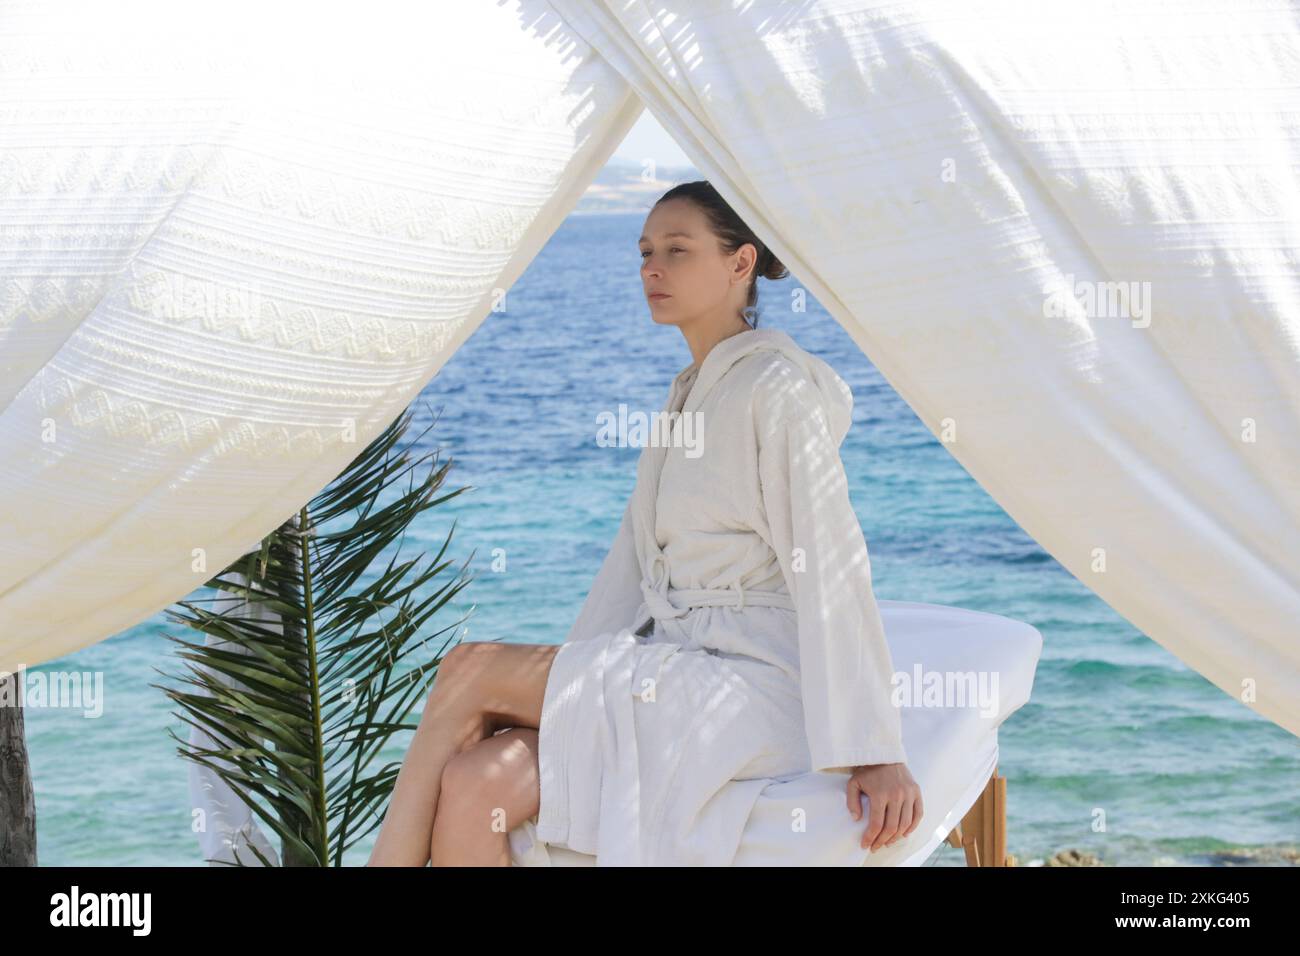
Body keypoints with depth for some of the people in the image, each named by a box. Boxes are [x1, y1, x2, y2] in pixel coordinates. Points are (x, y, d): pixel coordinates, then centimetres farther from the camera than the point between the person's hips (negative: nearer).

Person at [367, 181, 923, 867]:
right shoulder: (689, 393, 18)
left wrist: (873, 752, -17)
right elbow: (638, 547, 19)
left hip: (752, 684, -7)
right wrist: (562, 690, 13)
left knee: (470, 669, -15)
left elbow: (830, 570, -14)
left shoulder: (777, 389, -9)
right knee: (473, 786, -16)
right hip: (671, 673, 7)